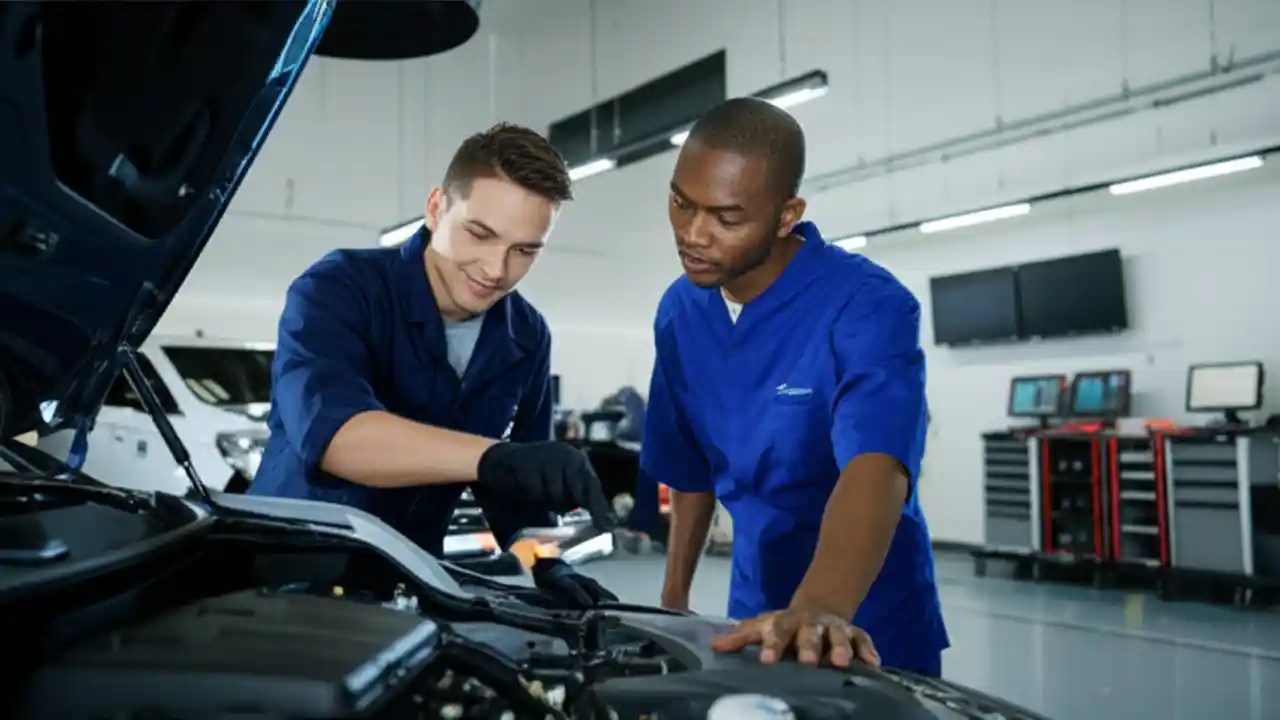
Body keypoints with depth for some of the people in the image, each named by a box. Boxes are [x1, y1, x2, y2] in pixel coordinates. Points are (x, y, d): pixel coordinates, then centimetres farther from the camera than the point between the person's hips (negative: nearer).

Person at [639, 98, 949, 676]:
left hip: (870, 634, -5)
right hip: (756, 616, 5)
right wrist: (673, 599, 7)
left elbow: (875, 469, -39)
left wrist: (821, 610, -55)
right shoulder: (679, 312, -3)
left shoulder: (868, 307, -23)